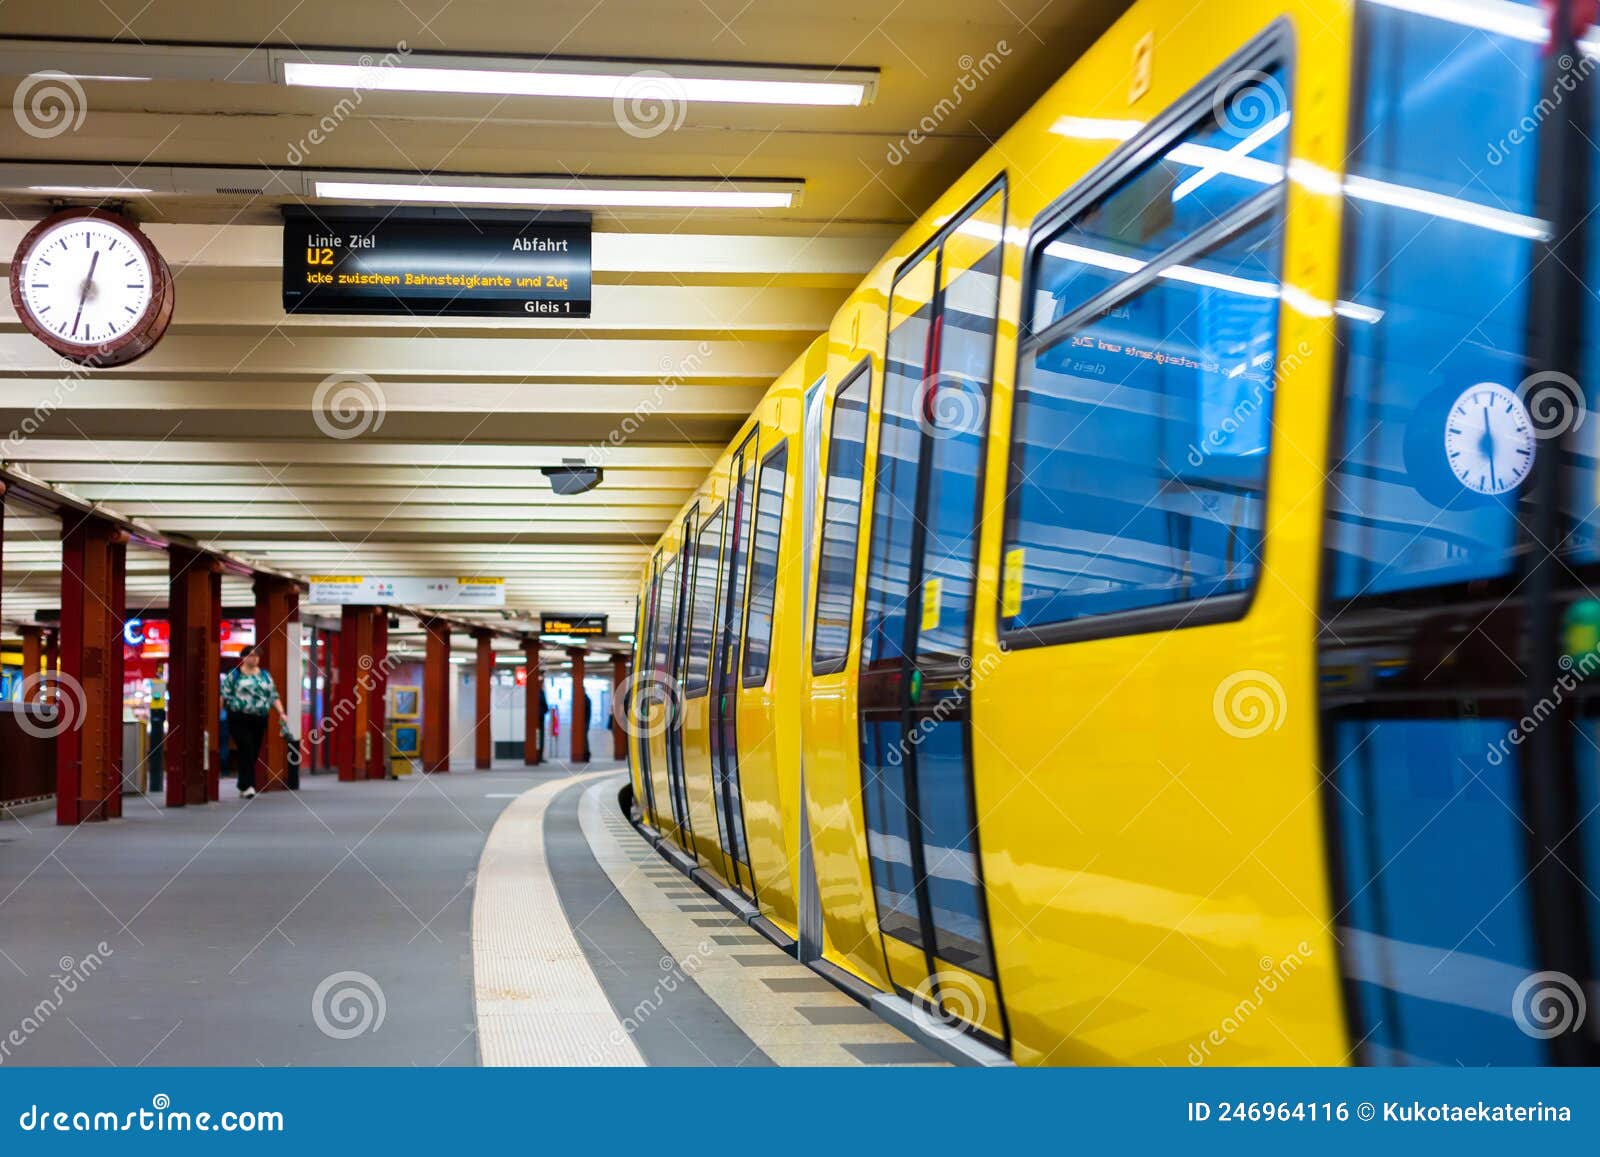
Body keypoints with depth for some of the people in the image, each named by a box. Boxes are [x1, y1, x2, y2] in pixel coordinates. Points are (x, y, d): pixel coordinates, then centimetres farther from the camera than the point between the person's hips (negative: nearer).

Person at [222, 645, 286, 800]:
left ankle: (243, 787, 15)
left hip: (260, 719, 4)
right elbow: (224, 695, 0)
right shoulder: (233, 675, 3)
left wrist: (281, 713, 2)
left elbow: (274, 697, 14)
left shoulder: (265, 676, 15)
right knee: (247, 751, -14)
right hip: (239, 718, -4)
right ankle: (247, 786, -16)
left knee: (255, 753, 5)